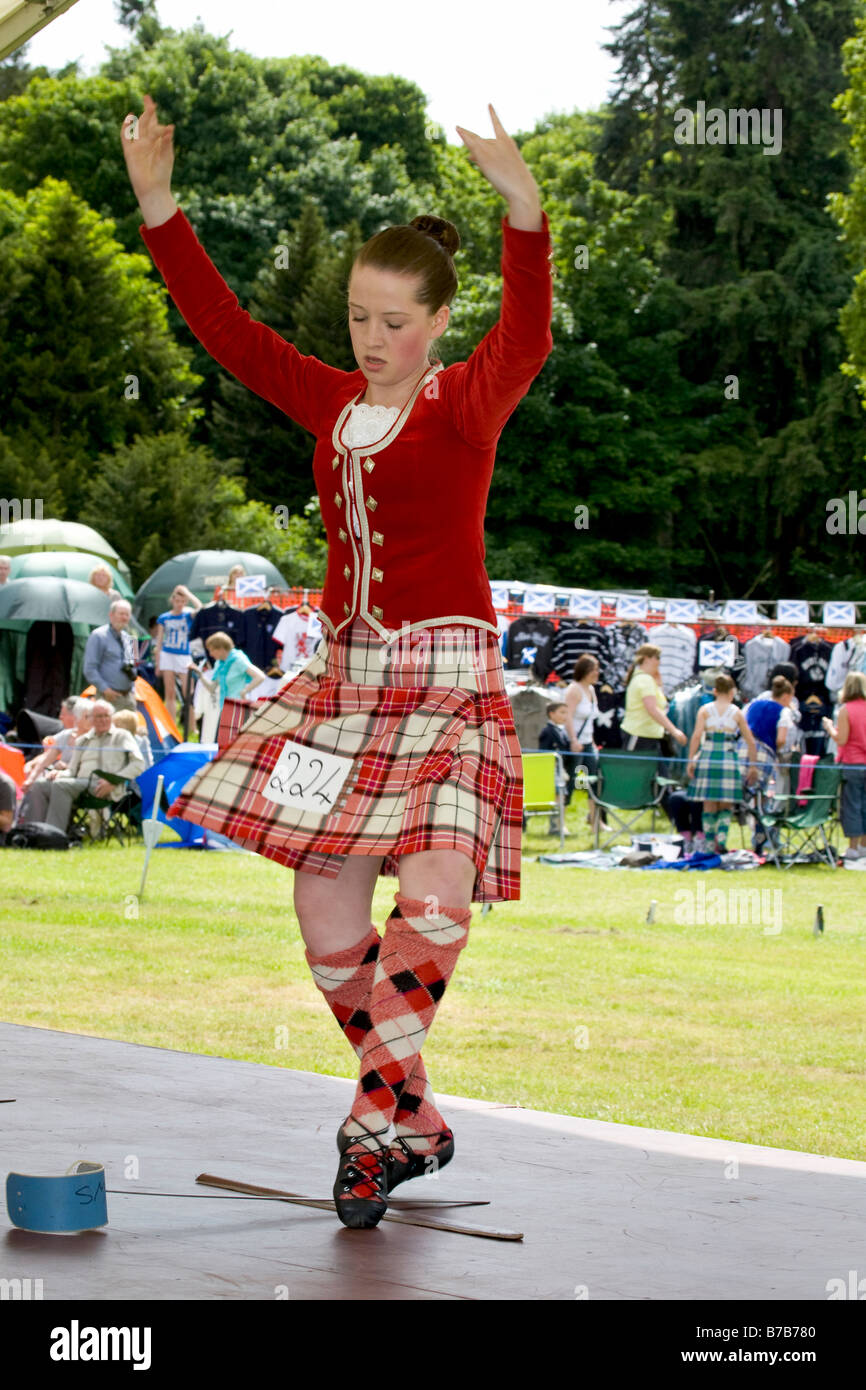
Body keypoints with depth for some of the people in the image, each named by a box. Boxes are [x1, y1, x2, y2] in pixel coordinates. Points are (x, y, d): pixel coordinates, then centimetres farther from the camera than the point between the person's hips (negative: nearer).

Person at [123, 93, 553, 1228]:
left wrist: (524, 208, -44)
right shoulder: (331, 403, 9)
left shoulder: (467, 405, -7)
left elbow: (525, 340, -27)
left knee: (437, 896, -22)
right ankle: (413, 1121, 18)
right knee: (325, 910, 3)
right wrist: (158, 205, 2)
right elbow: (225, 327, 10)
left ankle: (375, 1115, -8)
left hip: (448, 675, -6)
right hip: (345, 674, 6)